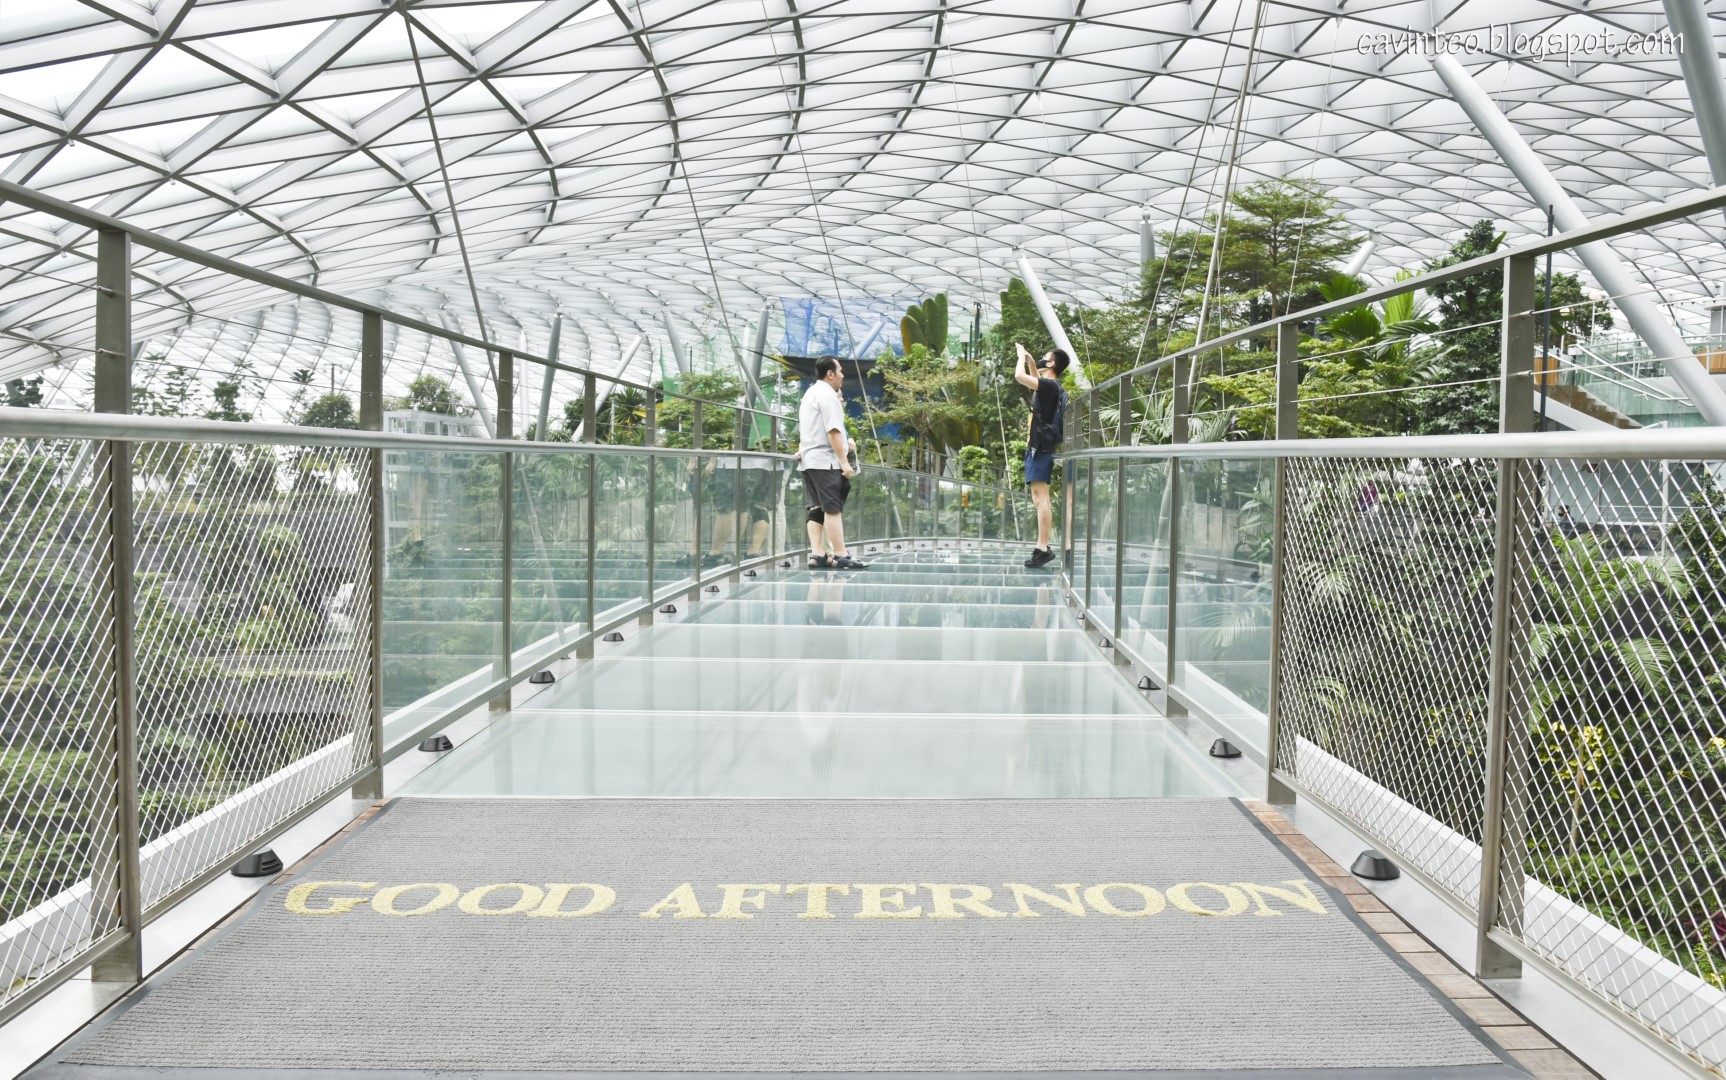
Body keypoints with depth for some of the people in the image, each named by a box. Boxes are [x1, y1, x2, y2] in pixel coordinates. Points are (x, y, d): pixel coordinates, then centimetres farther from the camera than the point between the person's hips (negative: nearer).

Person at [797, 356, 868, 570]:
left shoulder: (810, 393, 21)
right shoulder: (828, 395, -11)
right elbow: (833, 431, -19)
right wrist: (844, 461, -20)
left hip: (809, 459, 10)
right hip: (825, 461, -10)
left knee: (817, 509, 6)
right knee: (833, 509, -10)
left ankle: (816, 555, 2)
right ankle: (840, 556, -11)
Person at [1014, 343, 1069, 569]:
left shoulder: (1050, 385, -13)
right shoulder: (1049, 387, 15)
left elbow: (1020, 376, -23)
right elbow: (1036, 379, 40)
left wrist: (1021, 357, -5)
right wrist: (1030, 361, 27)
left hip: (1040, 448, -10)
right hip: (1039, 447, 10)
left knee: (1040, 496, -13)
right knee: (1040, 498, 13)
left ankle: (1042, 548, -17)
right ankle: (1043, 546, 17)